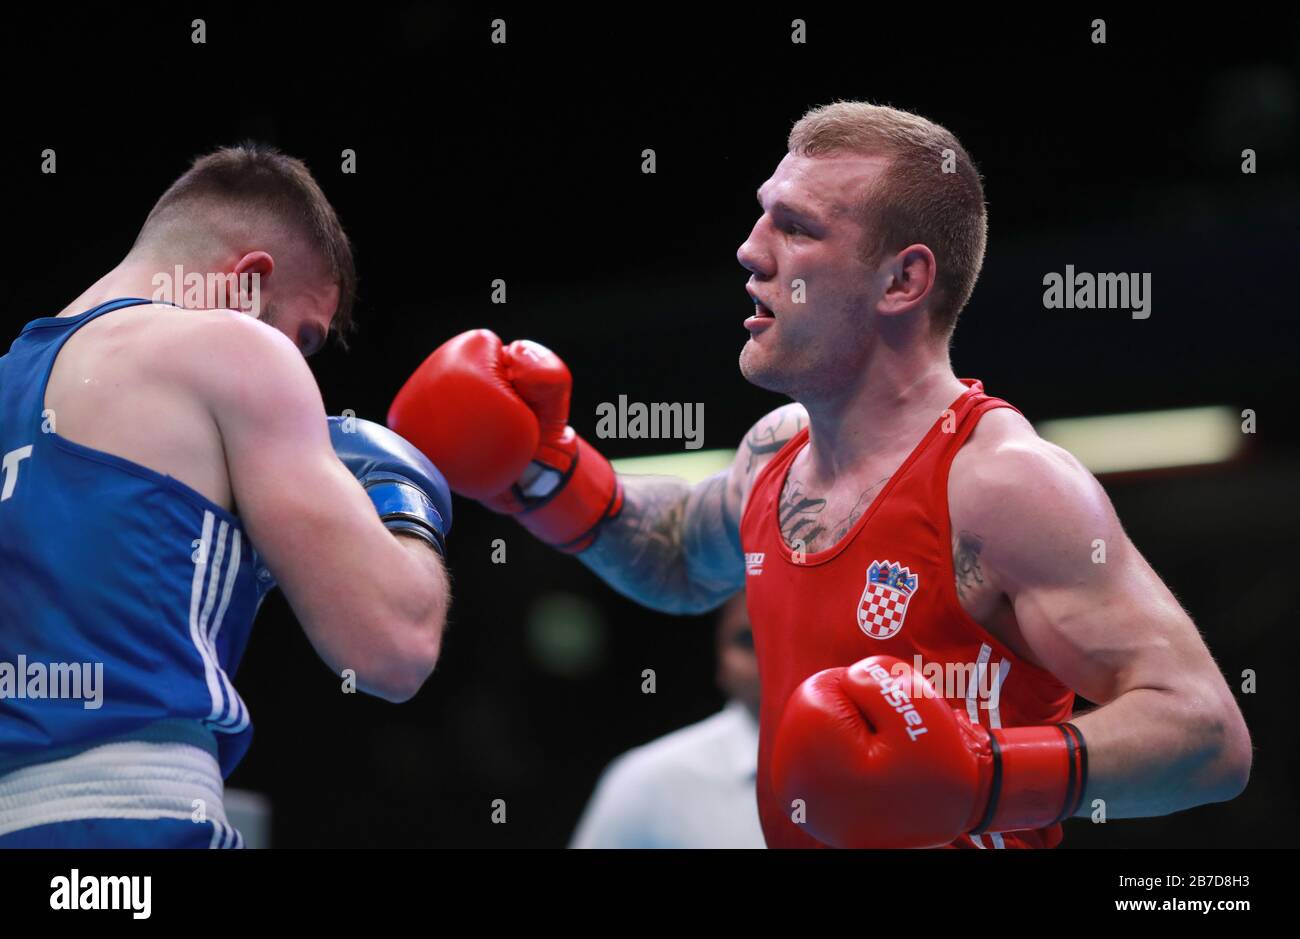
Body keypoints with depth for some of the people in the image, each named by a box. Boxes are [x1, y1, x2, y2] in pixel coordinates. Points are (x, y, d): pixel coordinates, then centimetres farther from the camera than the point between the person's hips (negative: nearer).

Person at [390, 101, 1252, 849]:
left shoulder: (1003, 481, -15)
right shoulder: (775, 454, 7)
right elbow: (684, 559, 31)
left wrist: (986, 776, -30)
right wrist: (542, 470, 16)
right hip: (794, 834, 7)